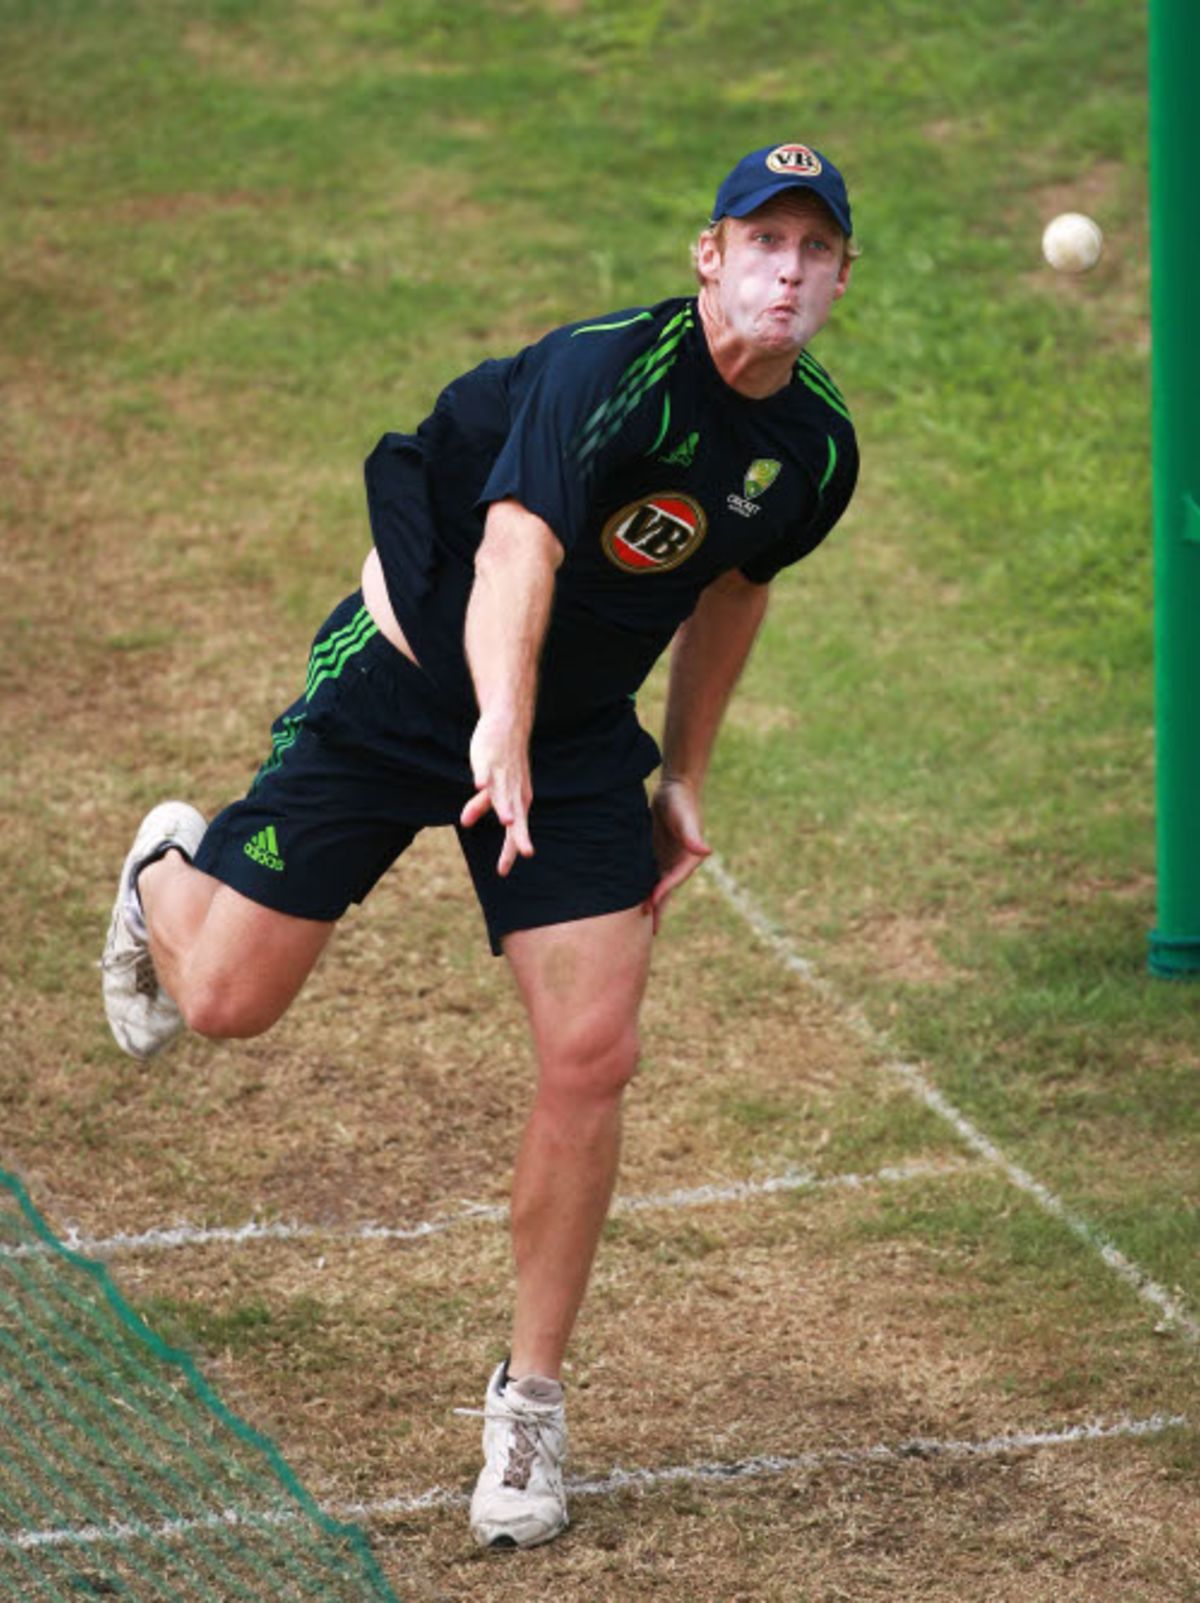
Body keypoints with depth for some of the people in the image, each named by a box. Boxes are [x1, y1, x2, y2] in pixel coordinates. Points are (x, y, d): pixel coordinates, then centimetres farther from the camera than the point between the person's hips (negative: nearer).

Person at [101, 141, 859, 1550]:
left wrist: (683, 779, 17)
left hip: (580, 734, 5)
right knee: (225, 1002, -1)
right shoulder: (608, 371, -28)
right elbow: (517, 545, -44)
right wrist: (501, 728, -61)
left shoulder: (817, 449, -5)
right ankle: (171, 874, 39)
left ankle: (528, 1404, 8)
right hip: (409, 684, -5)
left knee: (591, 1058, -9)